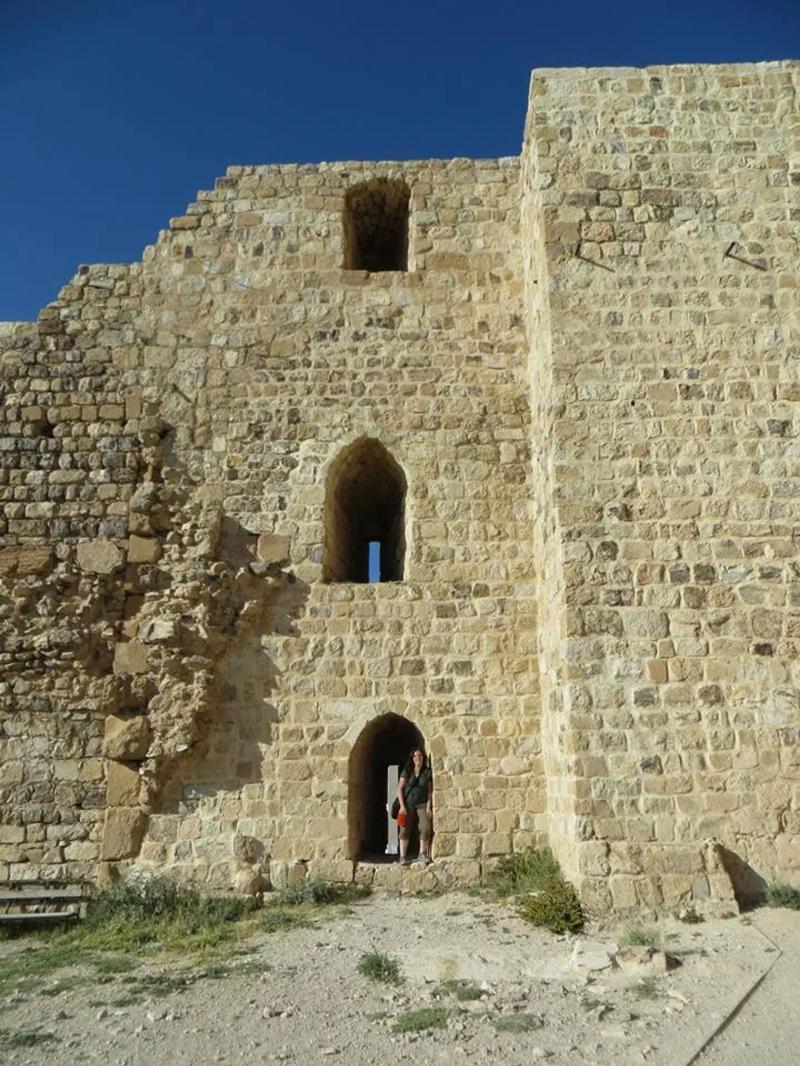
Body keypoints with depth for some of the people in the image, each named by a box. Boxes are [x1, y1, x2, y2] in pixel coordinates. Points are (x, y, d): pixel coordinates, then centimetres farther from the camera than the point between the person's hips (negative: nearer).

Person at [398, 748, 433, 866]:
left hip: (422, 804, 0)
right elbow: (400, 789, 0)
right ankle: (403, 857, -3)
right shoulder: (406, 772, 2)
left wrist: (429, 806, -6)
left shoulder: (427, 773, 3)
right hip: (408, 804, 0)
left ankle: (422, 854, 2)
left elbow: (430, 791, 3)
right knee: (405, 829, -5)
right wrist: (402, 805, -7)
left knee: (426, 828, -13)